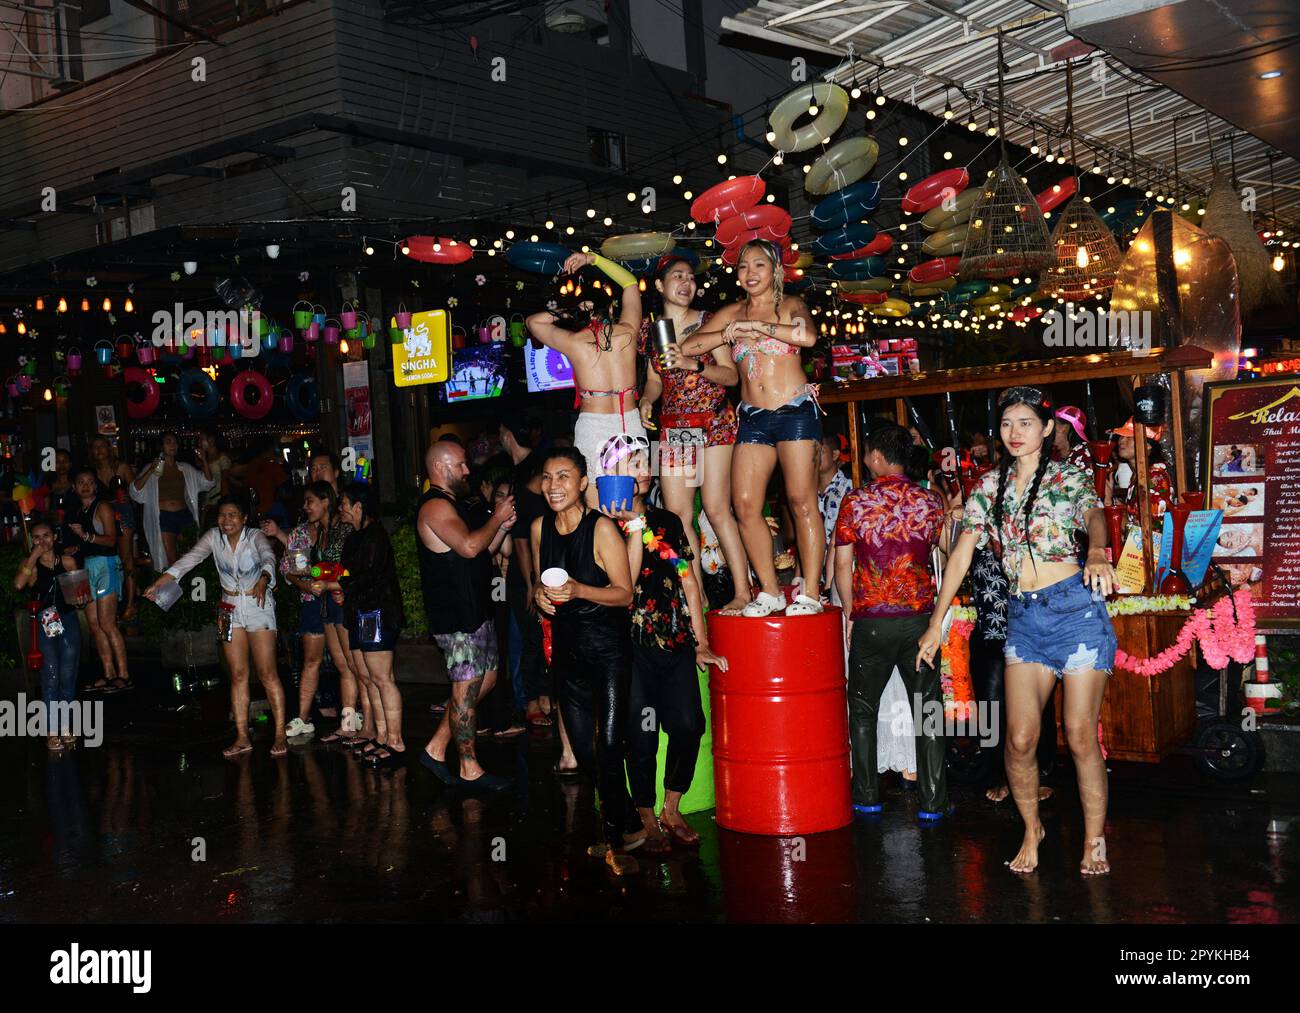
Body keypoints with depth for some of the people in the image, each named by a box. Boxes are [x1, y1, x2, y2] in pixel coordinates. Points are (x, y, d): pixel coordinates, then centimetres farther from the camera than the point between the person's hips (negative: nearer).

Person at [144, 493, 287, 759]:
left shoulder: (255, 537, -14)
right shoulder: (213, 537, -1)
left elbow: (268, 558, -33)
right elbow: (188, 560, -8)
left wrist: (262, 582, -54)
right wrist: (157, 583, -20)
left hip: (258, 605, -4)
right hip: (229, 608, 4)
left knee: (267, 672, -7)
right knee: (237, 674, 5)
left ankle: (280, 734, -2)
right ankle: (242, 737, 9)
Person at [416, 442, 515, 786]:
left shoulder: (454, 504, 19)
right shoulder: (435, 506, -15)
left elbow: (482, 552, 23)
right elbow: (469, 546, -29)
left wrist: (503, 527, 6)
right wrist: (497, 518, -13)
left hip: (476, 610, 10)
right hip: (456, 617, -10)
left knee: (486, 679, 14)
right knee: (466, 688, -2)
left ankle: (437, 748, 21)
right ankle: (470, 768, 8)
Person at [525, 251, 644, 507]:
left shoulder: (572, 341, -1)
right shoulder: (627, 331, 4)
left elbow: (532, 321, 18)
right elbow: (631, 283, 21)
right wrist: (593, 259, 19)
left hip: (593, 425, -2)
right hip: (631, 423, 3)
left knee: (596, 511, 1)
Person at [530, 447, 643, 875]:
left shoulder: (601, 527, -14)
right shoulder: (540, 527, 4)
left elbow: (625, 593, -13)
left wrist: (578, 590, -27)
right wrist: (540, 593, -4)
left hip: (608, 645, -6)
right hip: (567, 645, 6)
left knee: (609, 744, -9)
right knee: (584, 749, 9)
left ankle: (615, 837, 11)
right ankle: (630, 826, 29)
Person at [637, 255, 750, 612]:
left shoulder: (708, 321, 0)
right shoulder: (650, 328, 10)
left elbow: (732, 376, -3)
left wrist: (693, 364, -17)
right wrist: (646, 399, -4)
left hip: (713, 422, -4)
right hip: (673, 428, 4)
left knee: (716, 509, -11)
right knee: (676, 514, -2)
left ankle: (742, 592, -5)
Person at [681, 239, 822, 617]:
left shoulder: (789, 305, 5)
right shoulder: (732, 312, 14)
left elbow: (808, 336, -18)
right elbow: (687, 346, 5)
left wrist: (757, 325, -13)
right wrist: (732, 333, -6)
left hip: (795, 411, -4)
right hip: (752, 416, 4)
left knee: (802, 500, -7)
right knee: (745, 505, -5)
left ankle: (810, 593, -3)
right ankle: (770, 592, 4)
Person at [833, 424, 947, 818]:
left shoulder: (855, 501, -5)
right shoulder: (930, 501, 1)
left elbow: (842, 566, -3)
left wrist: (850, 613, 7)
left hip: (870, 620, -1)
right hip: (920, 618, 2)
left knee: (863, 710, 13)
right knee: (928, 709, 8)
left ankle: (866, 797, 17)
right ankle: (933, 801, 9)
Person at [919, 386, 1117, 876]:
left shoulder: (1070, 479, 0)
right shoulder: (990, 487, 10)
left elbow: (1094, 515, -21)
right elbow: (961, 554, 9)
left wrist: (1097, 553, -45)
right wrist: (935, 624, 6)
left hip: (1076, 609, -3)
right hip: (1023, 617, 3)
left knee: (1080, 735, -1)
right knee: (1020, 738, -1)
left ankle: (1094, 839, 17)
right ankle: (1031, 829, 21)